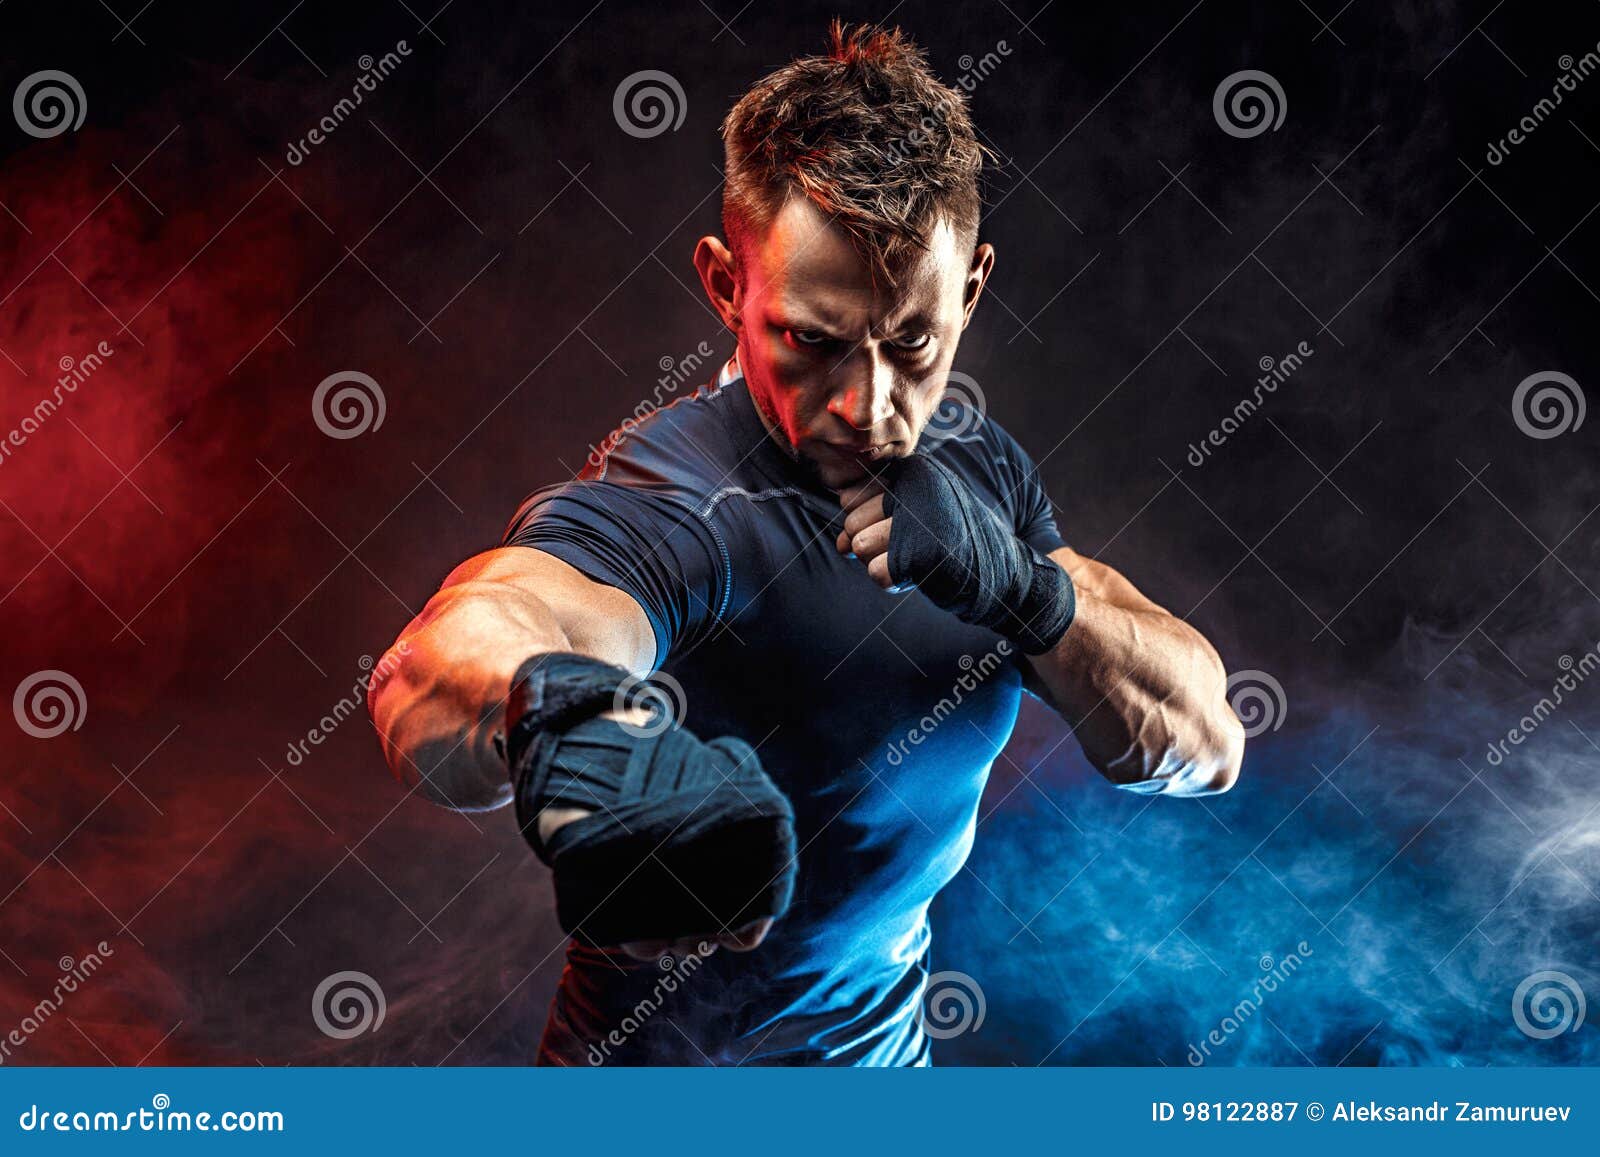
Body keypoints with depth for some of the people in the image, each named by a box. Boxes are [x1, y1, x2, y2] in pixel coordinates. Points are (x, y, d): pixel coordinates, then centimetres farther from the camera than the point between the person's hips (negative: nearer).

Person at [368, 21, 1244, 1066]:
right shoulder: (667, 504, -30)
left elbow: (1207, 746, -11)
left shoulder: (978, 462, -9)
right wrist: (558, 709, -73)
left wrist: (1022, 588, -27)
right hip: (667, 1061, -6)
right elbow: (437, 667, -51)